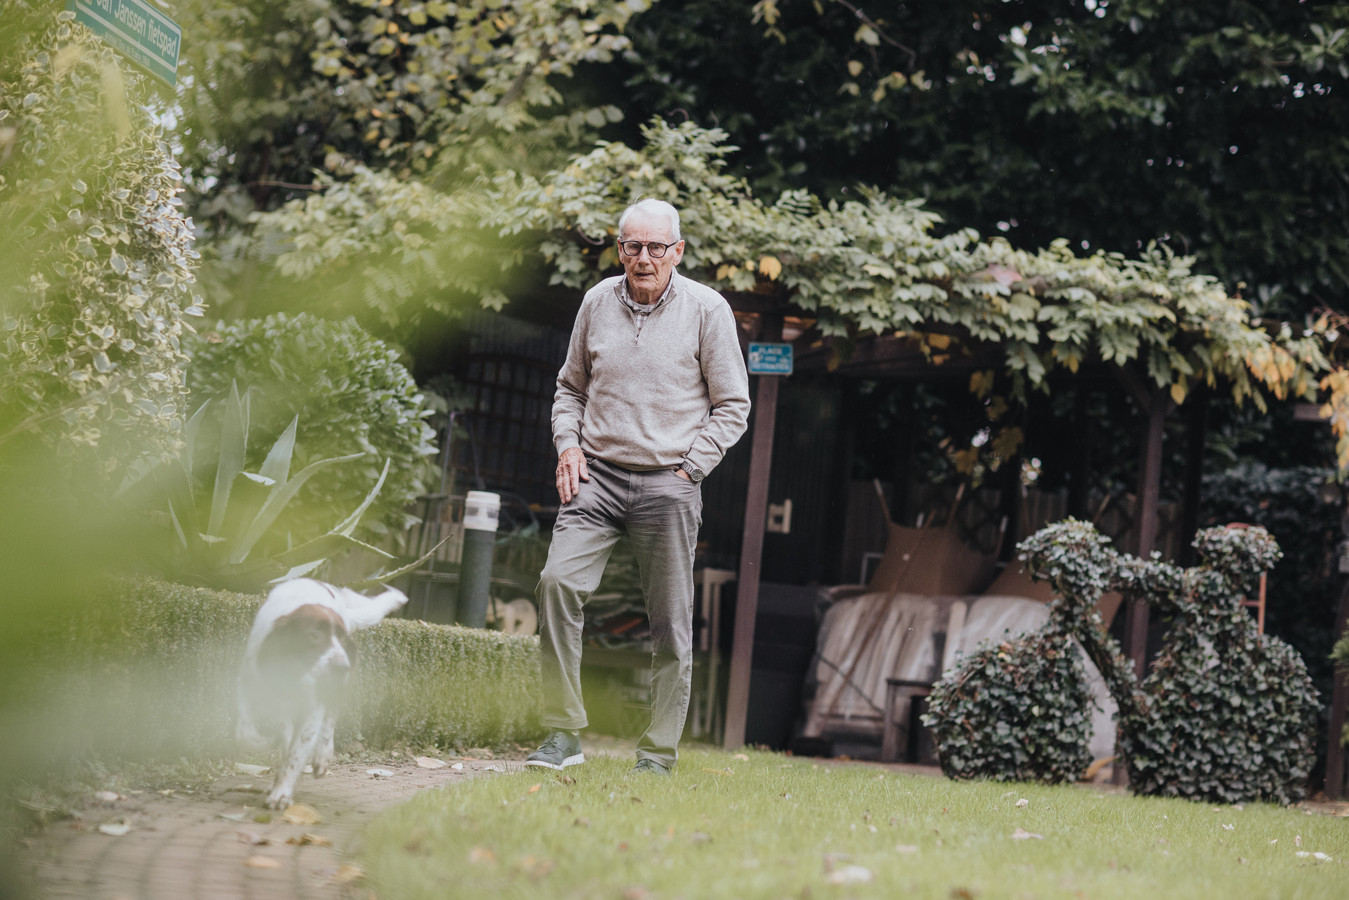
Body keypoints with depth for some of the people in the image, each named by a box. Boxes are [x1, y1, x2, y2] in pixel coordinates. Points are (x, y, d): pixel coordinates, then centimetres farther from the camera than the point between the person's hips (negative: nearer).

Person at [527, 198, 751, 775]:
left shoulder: (707, 309, -1)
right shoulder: (598, 302, 8)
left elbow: (732, 406, 3)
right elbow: (570, 386, 21)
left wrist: (688, 468, -5)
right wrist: (568, 445, 4)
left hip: (669, 485, -2)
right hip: (597, 476, 2)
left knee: (671, 624, 0)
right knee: (558, 582, -18)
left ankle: (658, 755, 12)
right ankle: (563, 734, -9)